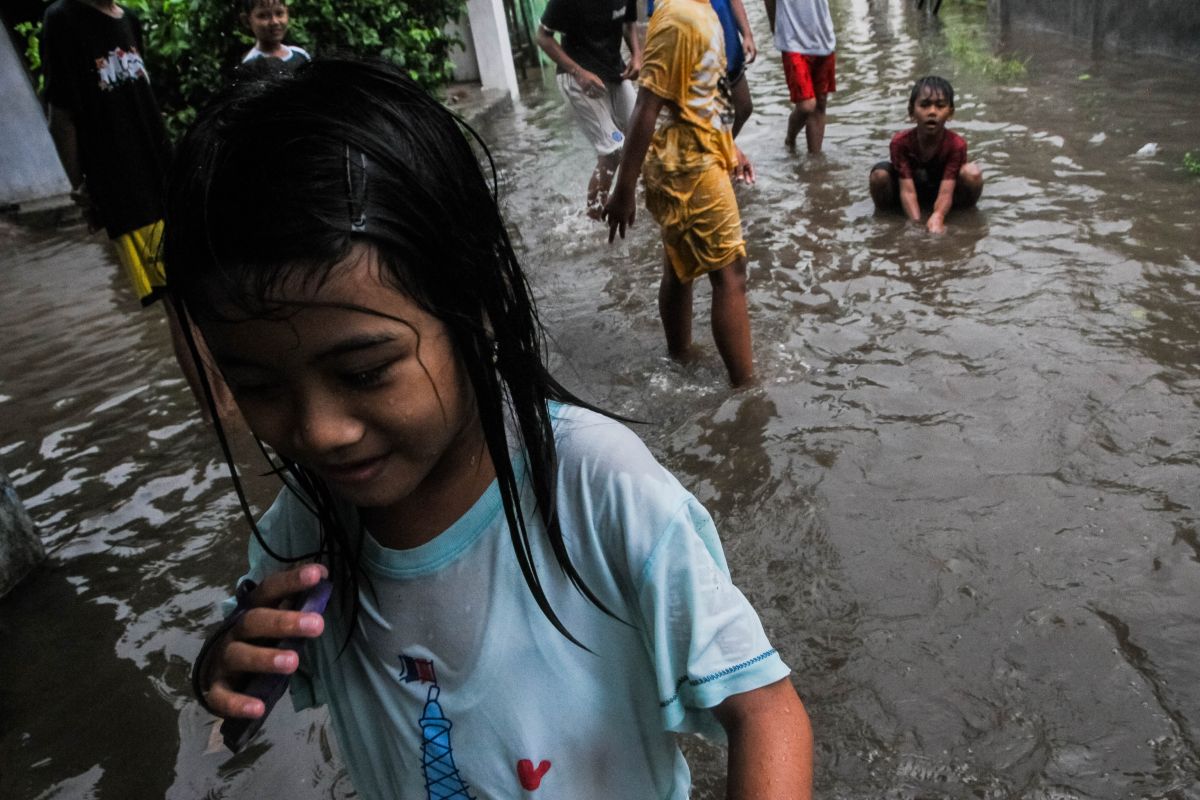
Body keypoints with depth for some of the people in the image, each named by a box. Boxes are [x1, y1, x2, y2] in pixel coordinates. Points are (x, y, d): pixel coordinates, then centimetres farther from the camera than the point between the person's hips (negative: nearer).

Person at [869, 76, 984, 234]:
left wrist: (937, 218, -52)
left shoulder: (956, 144, -21)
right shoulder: (900, 142, -20)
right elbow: (908, 190, -27)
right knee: (880, 173, -26)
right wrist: (916, 223, -43)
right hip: (914, 203, 0)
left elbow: (946, 191, -31)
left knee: (972, 172, -28)